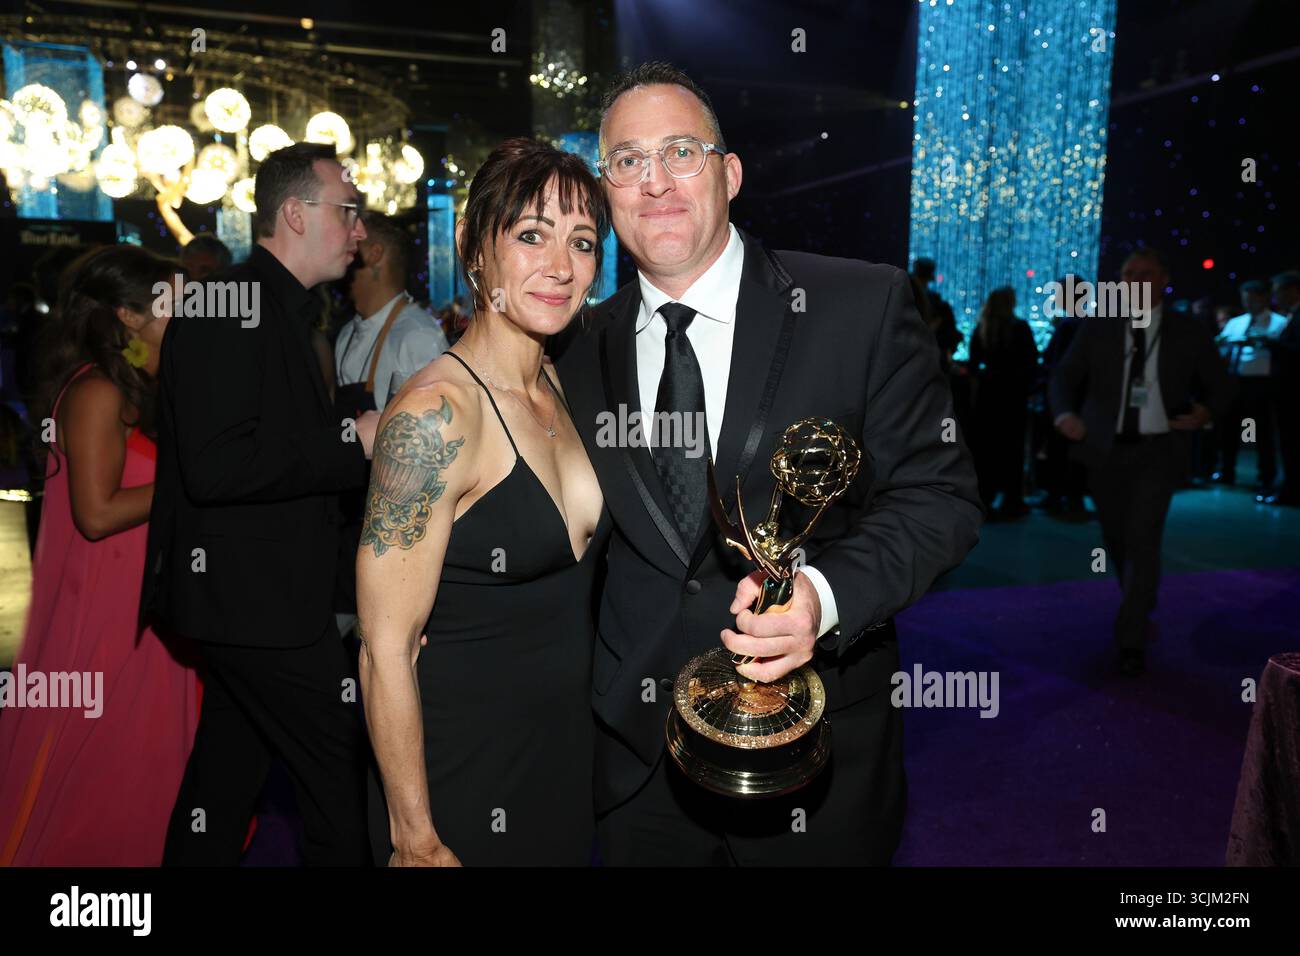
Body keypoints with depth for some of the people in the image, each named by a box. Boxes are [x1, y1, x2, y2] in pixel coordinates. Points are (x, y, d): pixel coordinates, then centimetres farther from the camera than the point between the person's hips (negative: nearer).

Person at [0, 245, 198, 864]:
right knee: (89, 762, 5)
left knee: (131, 756, 17)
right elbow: (97, 513, -23)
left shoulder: (130, 391, 12)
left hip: (131, 598, 9)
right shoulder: (98, 393, -17)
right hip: (102, 606, -9)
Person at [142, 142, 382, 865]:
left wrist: (369, 436, 11)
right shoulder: (233, 308, -17)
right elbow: (216, 468, -26)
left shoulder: (278, 311, 17)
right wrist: (353, 442, -20)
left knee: (230, 770, 20)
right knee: (347, 773, -3)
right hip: (254, 595, -10)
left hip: (251, 594, 10)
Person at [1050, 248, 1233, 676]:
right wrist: (1064, 414, -16)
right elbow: (1065, 376, 4)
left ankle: (1132, 641, -6)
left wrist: (1207, 413, -13)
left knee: (1143, 540, -13)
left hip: (1158, 451, -2)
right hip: (1106, 449, 2)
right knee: (1117, 539, 14)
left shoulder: (1189, 333, 2)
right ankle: (1139, 611, 40)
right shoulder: (1097, 327, 3)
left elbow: (1219, 385, 9)